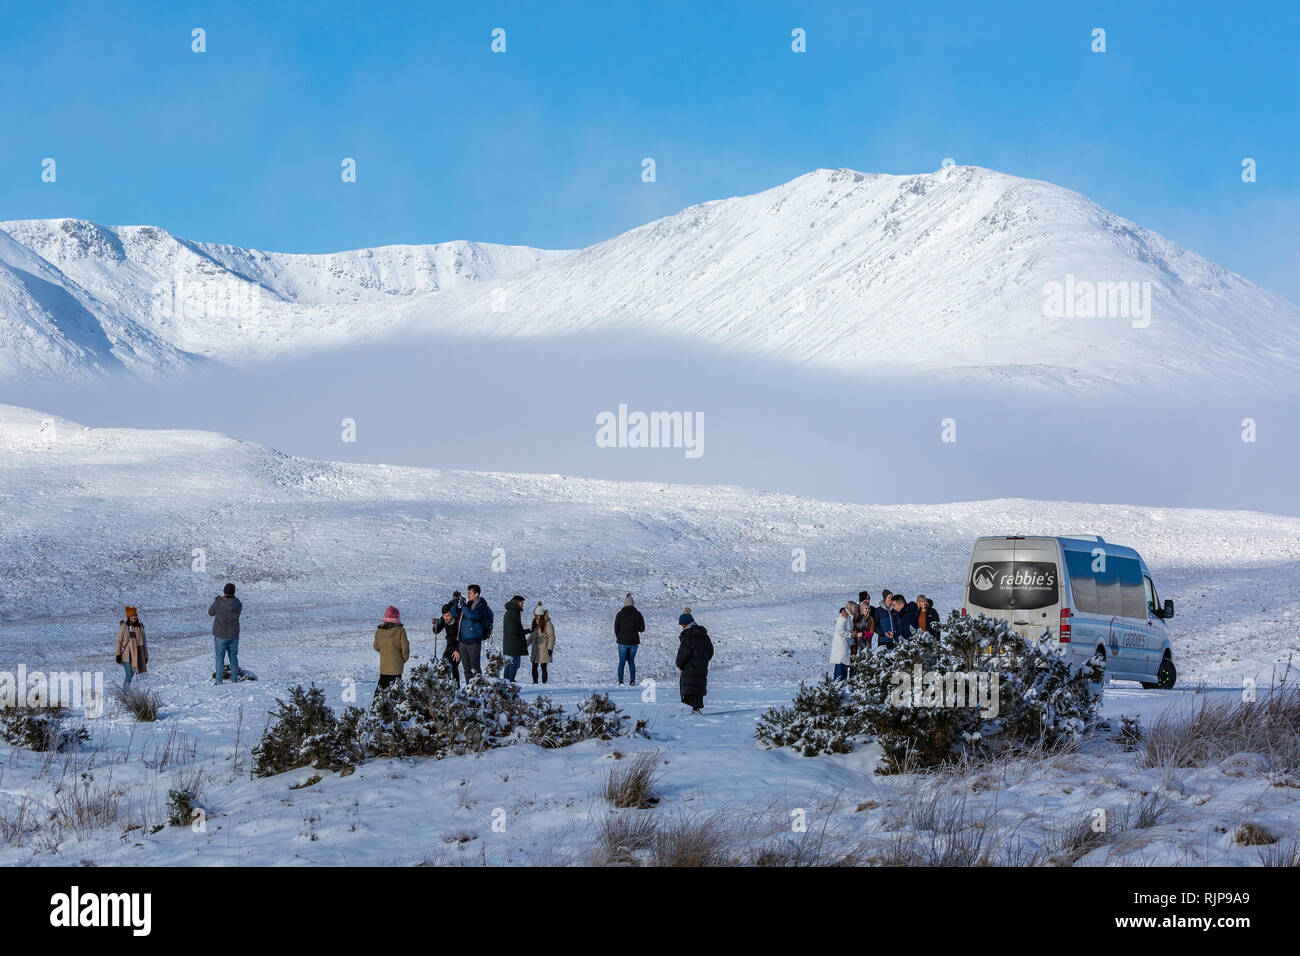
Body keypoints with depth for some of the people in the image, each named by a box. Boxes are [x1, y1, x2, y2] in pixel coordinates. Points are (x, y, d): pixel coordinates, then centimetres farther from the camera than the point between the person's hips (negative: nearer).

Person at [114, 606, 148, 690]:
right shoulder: (124, 627, -4)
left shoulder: (140, 627, 10)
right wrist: (118, 654, -9)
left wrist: (145, 656, 16)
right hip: (127, 655, -5)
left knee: (131, 674, 5)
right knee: (129, 675, -11)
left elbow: (143, 642, 17)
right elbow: (119, 641, -3)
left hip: (137, 655, 5)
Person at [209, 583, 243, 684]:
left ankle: (219, 679, 5)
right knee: (233, 656, 15)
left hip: (221, 635, -3)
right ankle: (234, 677, 18)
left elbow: (211, 613, -1)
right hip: (234, 634, 3)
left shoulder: (218, 603, -17)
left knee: (220, 657, 5)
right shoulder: (238, 604, -8)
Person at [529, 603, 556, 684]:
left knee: (543, 668, -4)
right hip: (535, 650, 7)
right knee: (534, 667, 6)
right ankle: (535, 683, 15)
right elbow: (532, 636, 22)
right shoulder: (535, 624, 12)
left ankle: (544, 683, 2)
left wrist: (550, 648, -15)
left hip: (544, 650, -7)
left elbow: (551, 637, -11)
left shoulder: (547, 624, -10)